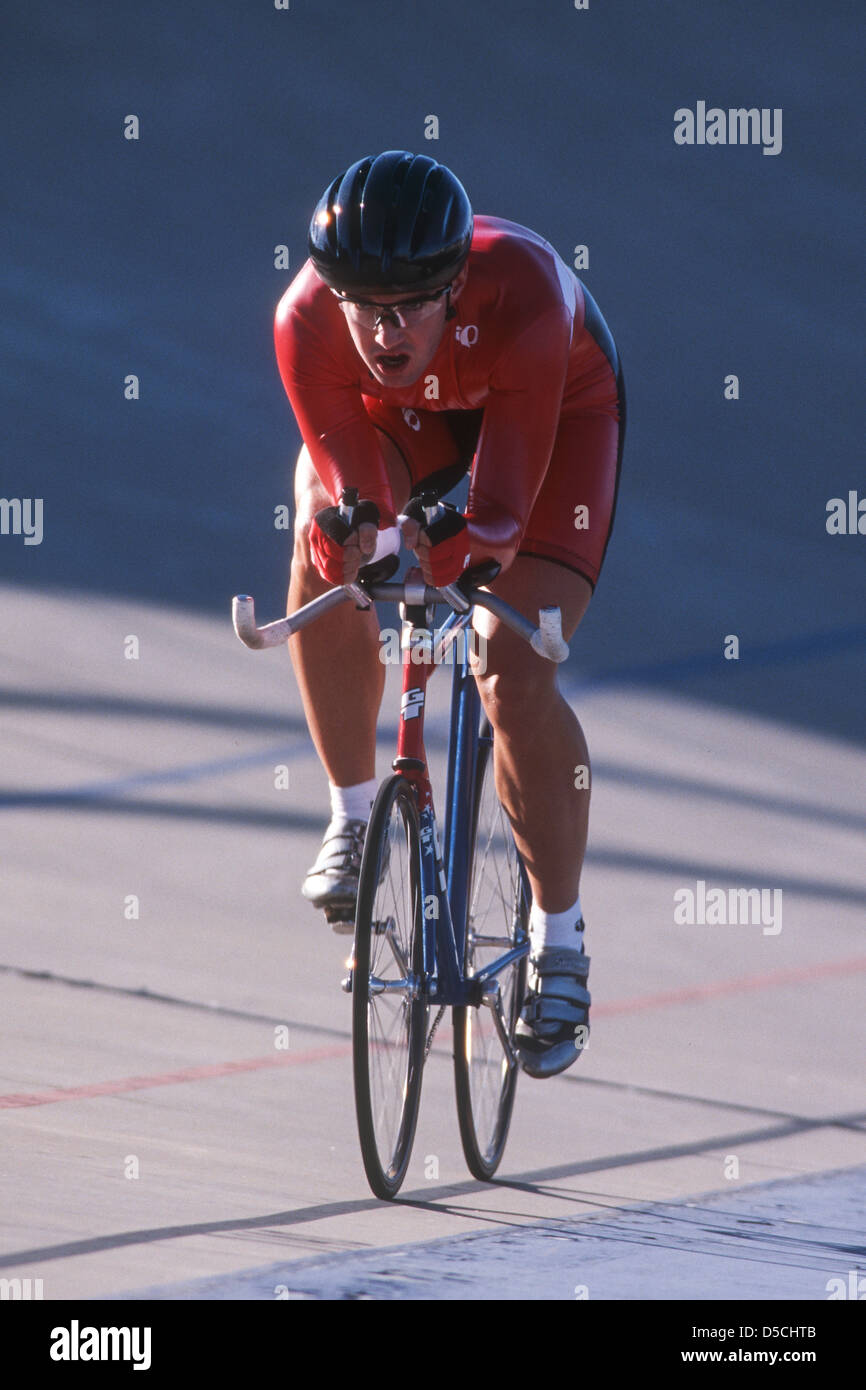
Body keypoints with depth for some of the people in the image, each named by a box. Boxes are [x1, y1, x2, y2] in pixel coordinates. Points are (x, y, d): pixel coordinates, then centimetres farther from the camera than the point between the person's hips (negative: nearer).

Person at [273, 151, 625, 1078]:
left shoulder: (523, 296, -42)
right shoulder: (307, 321, -34)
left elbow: (504, 506, -39)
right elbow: (347, 480, -29)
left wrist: (455, 542, -61)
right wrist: (350, 530, -53)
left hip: (555, 410, -3)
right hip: (395, 417, 3)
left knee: (513, 679, -18)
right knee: (320, 550, -26)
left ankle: (560, 946, -2)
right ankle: (355, 816, -3)